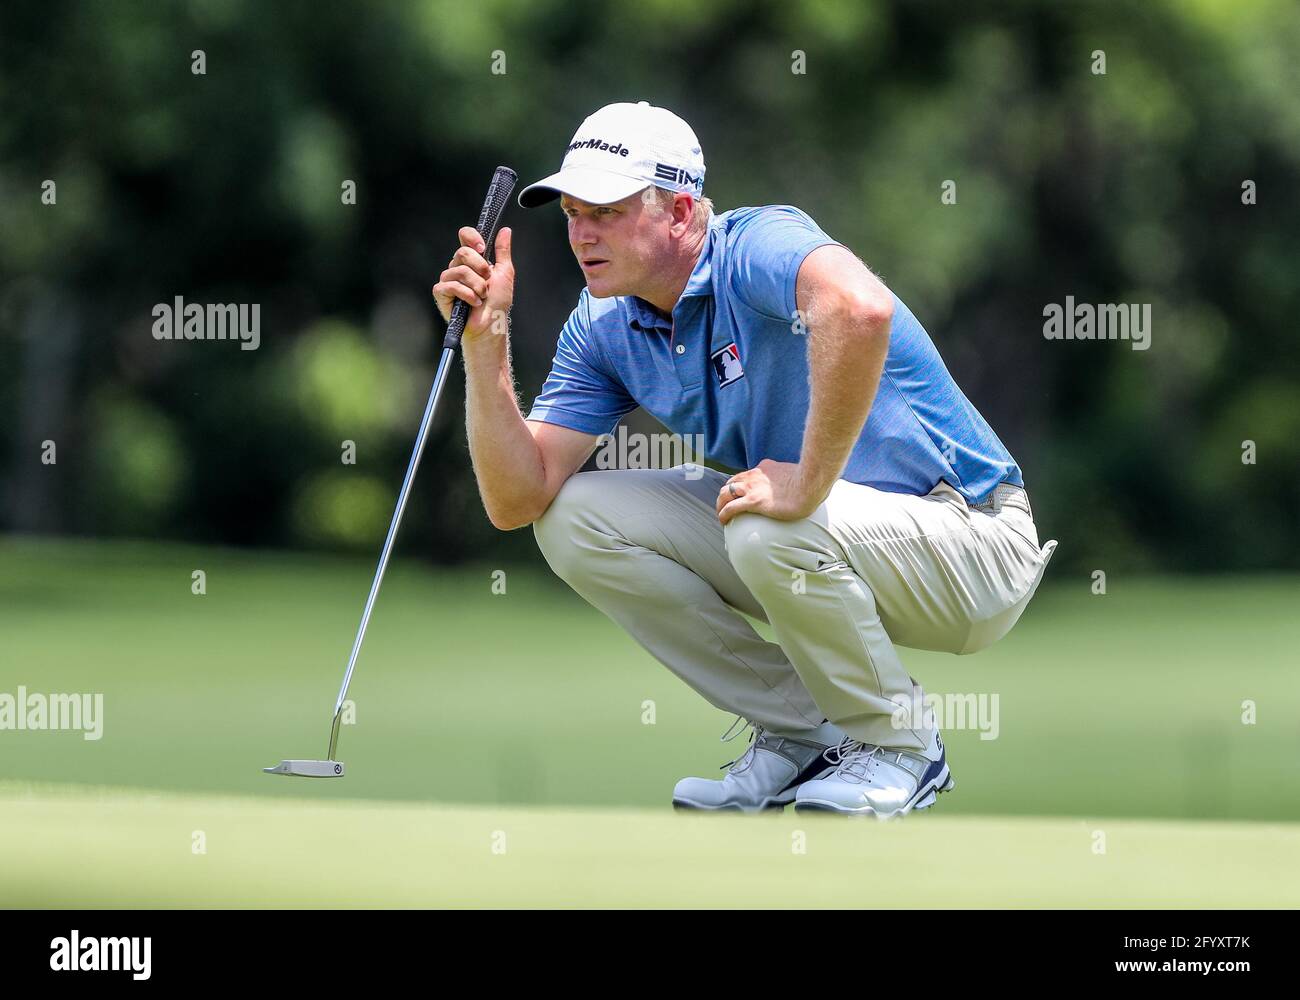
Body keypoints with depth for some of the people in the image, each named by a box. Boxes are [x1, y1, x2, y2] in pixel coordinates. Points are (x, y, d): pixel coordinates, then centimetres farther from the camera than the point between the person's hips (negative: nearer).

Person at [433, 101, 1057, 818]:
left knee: (772, 534, -37)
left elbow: (859, 309, -49)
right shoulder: (603, 328, 0)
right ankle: (801, 731, 4)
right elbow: (517, 500, -5)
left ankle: (899, 741, -8)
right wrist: (485, 343, -15)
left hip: (969, 539, -8)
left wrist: (809, 484, -41)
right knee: (574, 518, -5)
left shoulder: (760, 245, -24)